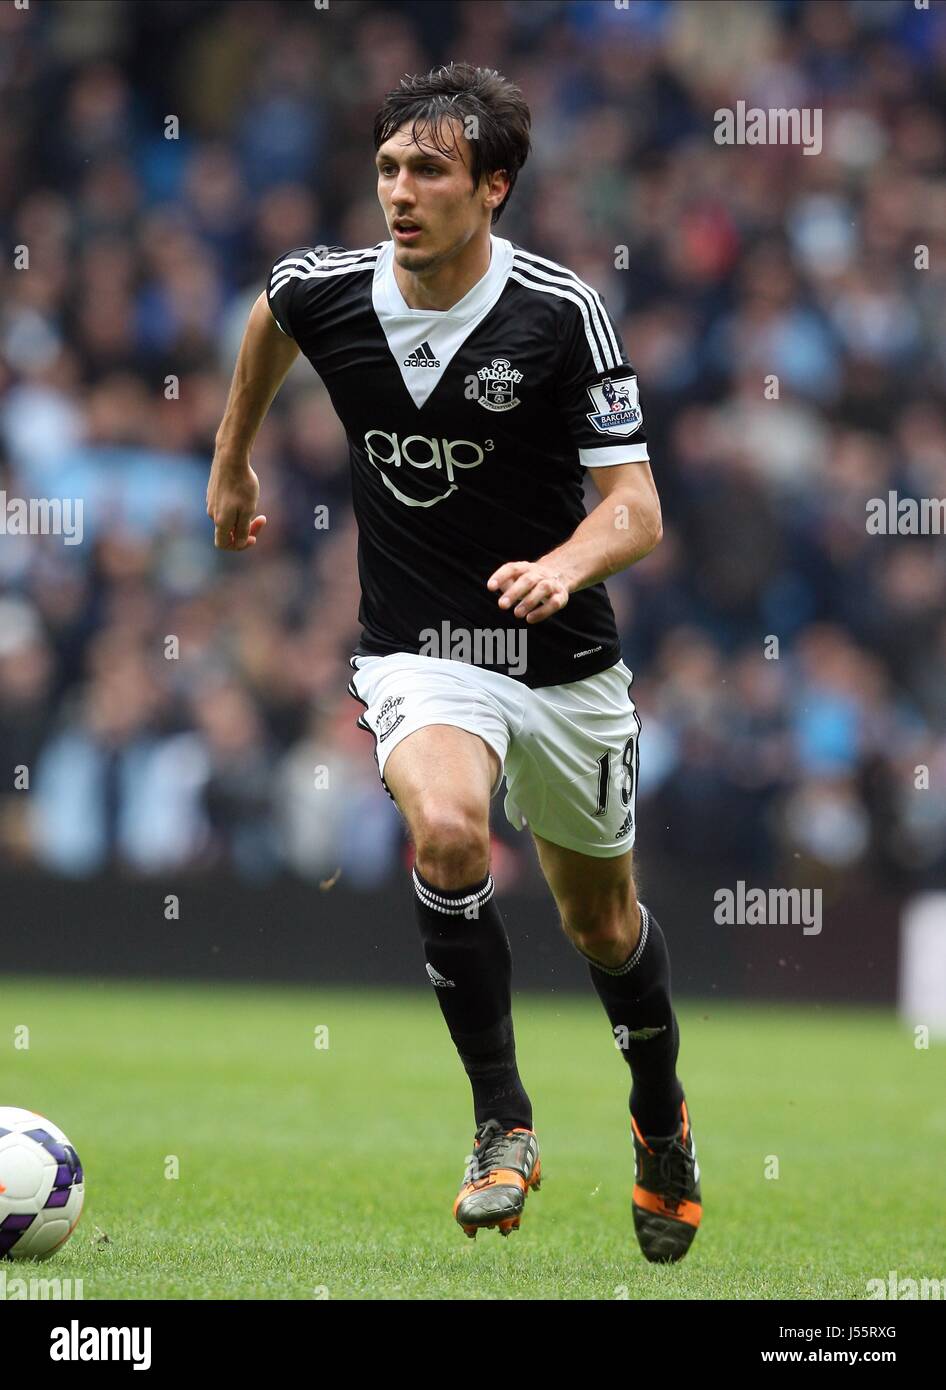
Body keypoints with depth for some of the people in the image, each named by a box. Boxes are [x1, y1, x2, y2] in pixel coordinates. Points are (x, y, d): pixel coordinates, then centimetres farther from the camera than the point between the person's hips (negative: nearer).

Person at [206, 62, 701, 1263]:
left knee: (602, 926, 17)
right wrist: (232, 463, 27)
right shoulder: (326, 292, -9)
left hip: (564, 660, 0)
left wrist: (564, 566, -39)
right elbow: (270, 313, 18)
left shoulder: (562, 315, -18)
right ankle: (502, 1126, -17)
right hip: (421, 655, 0)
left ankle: (662, 1121, 47)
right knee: (445, 831, -31)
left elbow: (635, 507, -18)